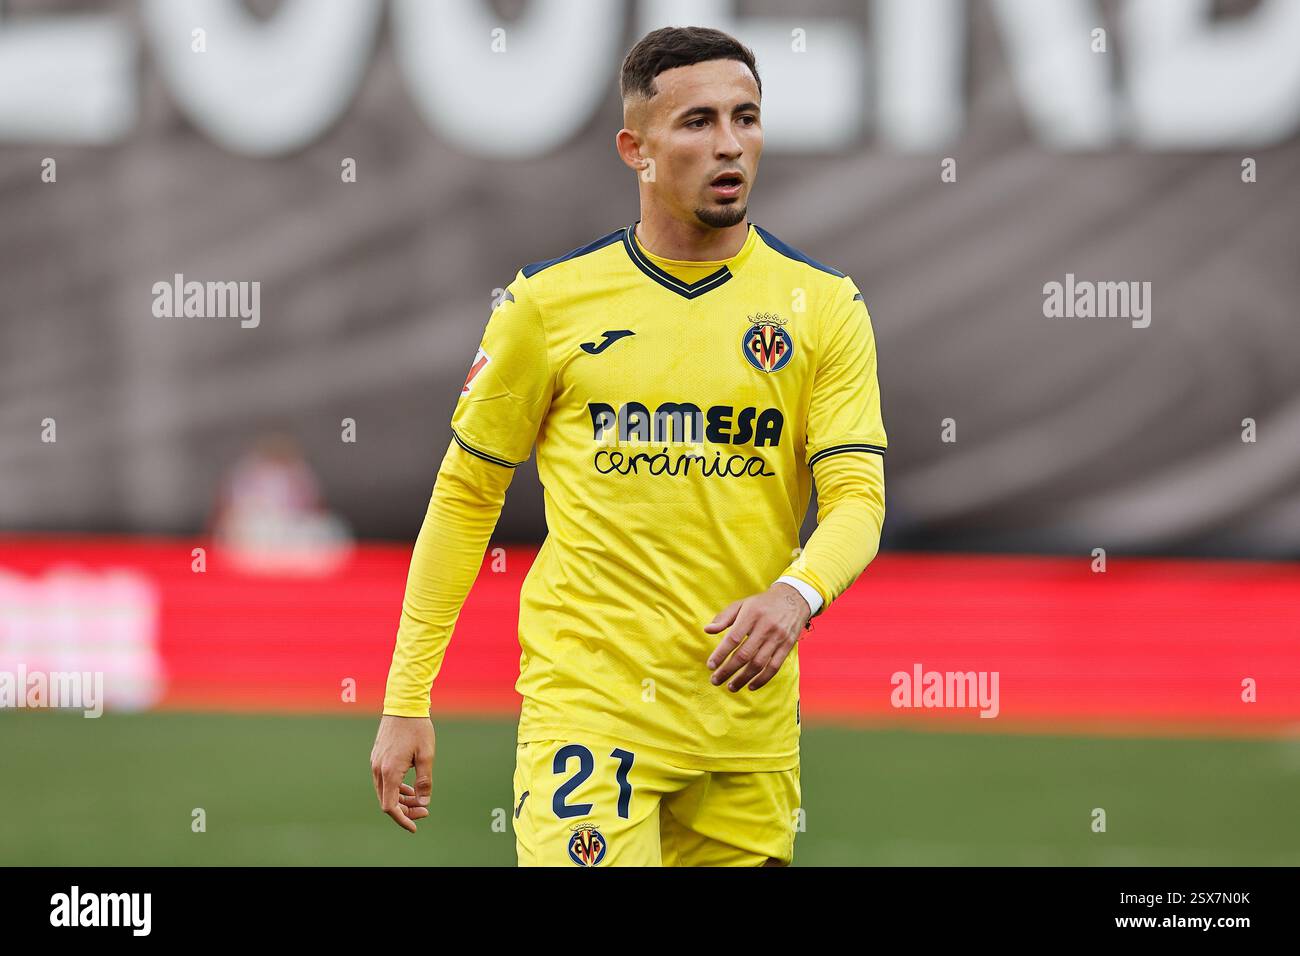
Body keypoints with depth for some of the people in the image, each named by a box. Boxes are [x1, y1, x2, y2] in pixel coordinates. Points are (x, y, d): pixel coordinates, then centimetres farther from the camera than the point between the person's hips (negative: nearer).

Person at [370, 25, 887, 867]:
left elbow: (857, 497, -2)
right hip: (585, 697, -2)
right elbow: (466, 494, 8)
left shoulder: (823, 305, 4)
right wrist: (406, 701, 4)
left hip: (749, 721, 2)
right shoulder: (550, 302, 1)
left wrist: (798, 593, -25)